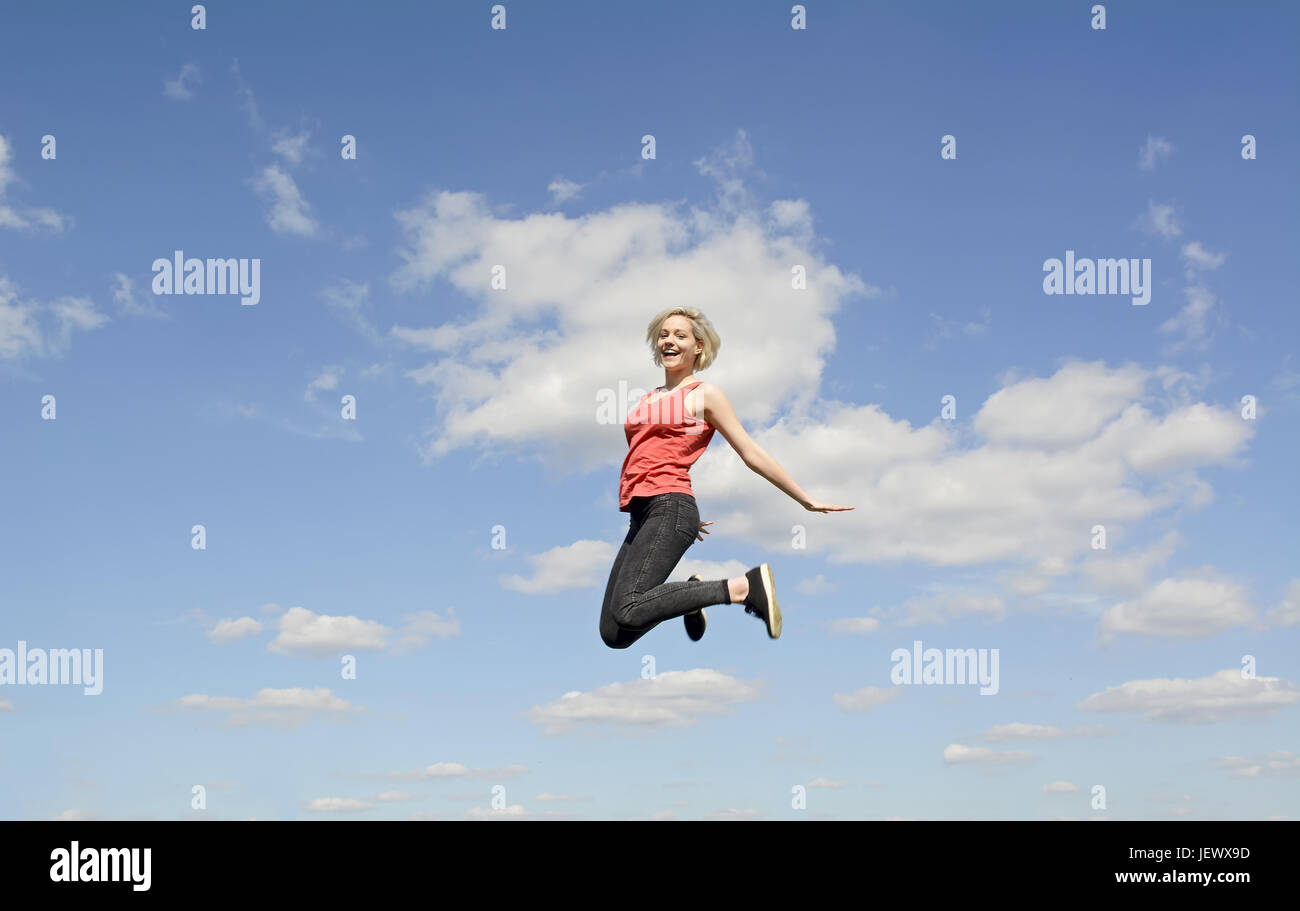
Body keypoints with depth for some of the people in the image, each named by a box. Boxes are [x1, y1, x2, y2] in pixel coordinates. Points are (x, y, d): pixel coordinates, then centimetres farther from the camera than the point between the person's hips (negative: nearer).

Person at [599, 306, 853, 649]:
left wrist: (807, 500, 6)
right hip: (641, 517, 7)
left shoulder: (704, 394, 5)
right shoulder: (648, 399, 23)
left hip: (669, 508, -7)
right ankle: (689, 595, 19)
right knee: (612, 634, -4)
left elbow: (752, 454, 6)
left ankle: (744, 587, -17)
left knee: (628, 613, -28)